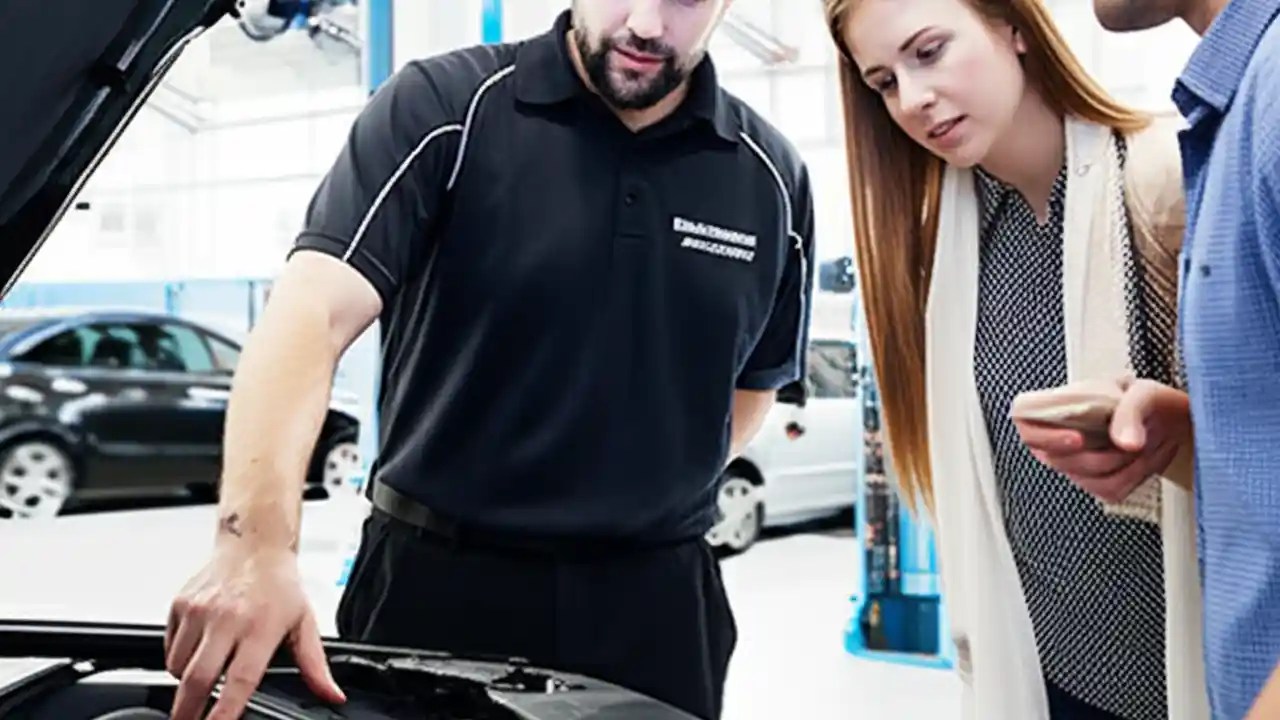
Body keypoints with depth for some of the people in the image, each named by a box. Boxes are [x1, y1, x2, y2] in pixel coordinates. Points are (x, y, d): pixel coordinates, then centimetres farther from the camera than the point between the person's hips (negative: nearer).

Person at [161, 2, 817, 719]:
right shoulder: (444, 109, -9)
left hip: (655, 602, 3)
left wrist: (650, 493, 2)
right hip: (435, 580, -2)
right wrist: (257, 540, -36)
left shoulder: (773, 180, 2)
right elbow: (312, 311, -21)